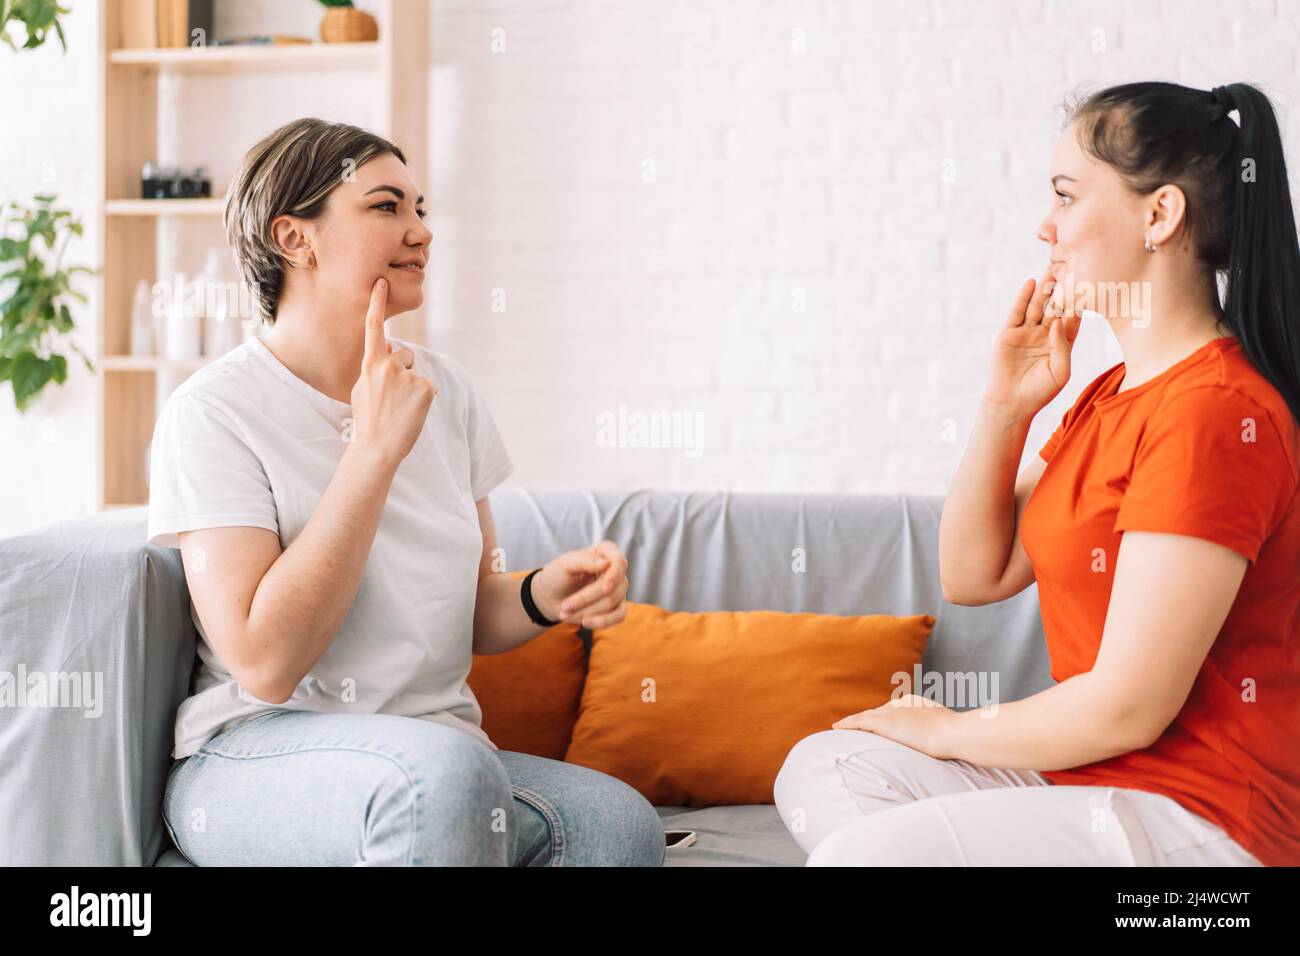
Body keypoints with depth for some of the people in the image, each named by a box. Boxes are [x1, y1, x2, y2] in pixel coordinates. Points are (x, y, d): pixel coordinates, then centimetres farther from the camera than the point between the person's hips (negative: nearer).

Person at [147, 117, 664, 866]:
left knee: (621, 825, -27)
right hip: (256, 763, -5)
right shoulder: (214, 411, -9)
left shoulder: (444, 389, 8)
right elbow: (265, 662, -20)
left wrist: (545, 596, -9)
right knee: (444, 770, -38)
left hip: (441, 755, 5)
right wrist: (374, 448, -19)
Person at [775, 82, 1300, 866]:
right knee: (819, 771, 4)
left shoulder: (1215, 413, -20)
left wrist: (945, 730, -5)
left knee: (861, 852, -23)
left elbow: (1126, 707, -21)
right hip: (1092, 771, 10)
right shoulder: (1110, 396, 11)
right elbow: (973, 575, 10)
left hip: (1200, 817, -9)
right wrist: (1005, 406, -3)